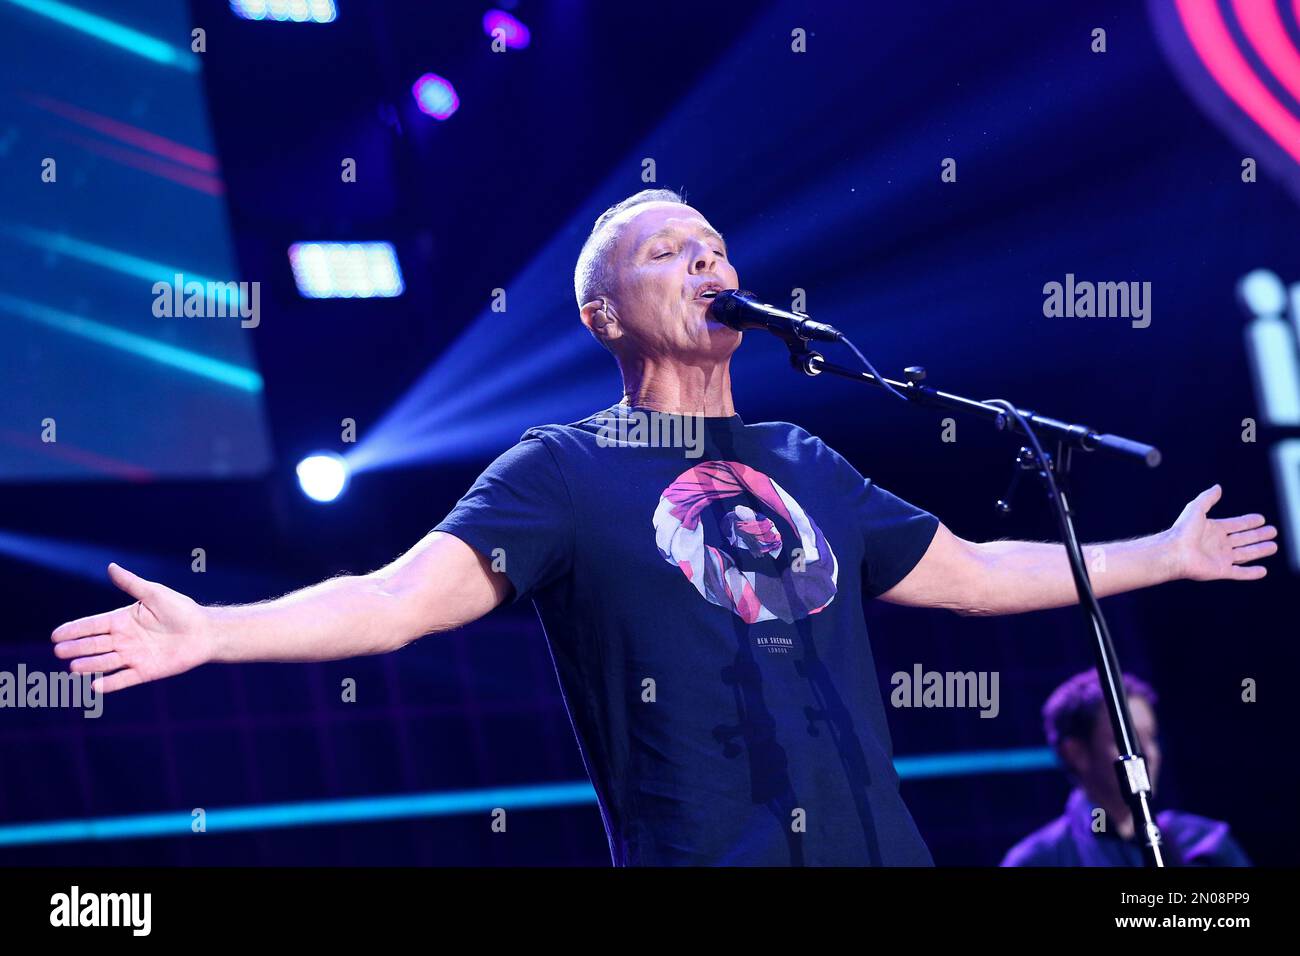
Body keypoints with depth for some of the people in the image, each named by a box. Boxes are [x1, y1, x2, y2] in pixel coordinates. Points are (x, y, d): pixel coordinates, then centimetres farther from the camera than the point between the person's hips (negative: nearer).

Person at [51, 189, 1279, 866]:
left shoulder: (806, 468, 20)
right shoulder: (564, 472, 4)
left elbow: (971, 573, 30)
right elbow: (403, 596, -8)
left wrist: (1164, 554, 35)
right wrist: (212, 632, -23)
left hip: (876, 847, 5)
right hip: (701, 854, -5)